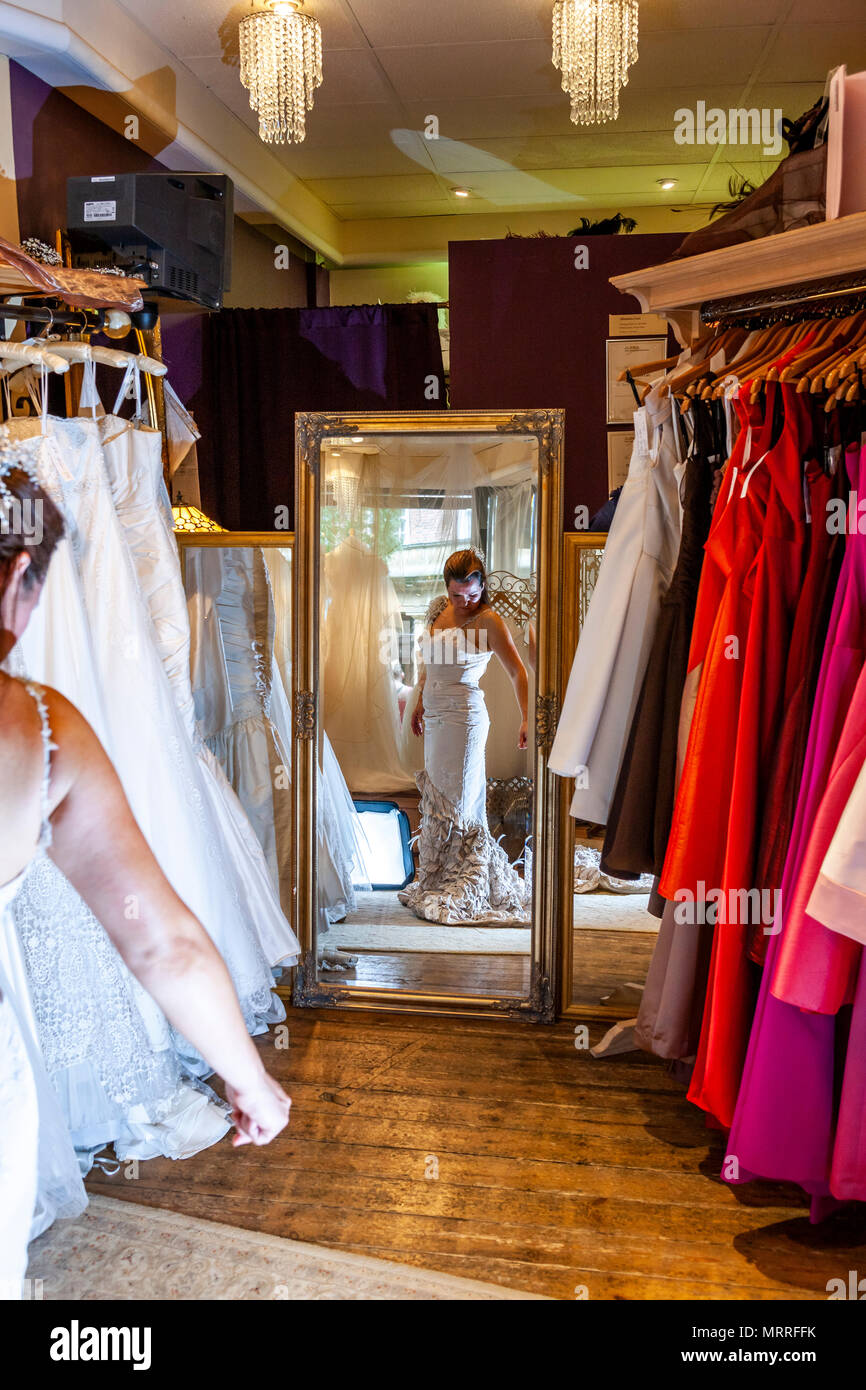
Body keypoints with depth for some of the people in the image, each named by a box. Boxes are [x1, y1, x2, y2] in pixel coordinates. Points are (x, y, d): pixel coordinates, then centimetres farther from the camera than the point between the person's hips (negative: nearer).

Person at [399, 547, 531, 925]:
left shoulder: (489, 621, -10)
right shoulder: (438, 609, 9)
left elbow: (517, 671, -9)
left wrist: (526, 719, -16)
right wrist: (420, 703, 24)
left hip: (464, 717, -7)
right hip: (435, 718, 7)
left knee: (455, 802, -3)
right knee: (437, 800, 12)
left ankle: (464, 892, 8)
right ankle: (435, 882, 22)